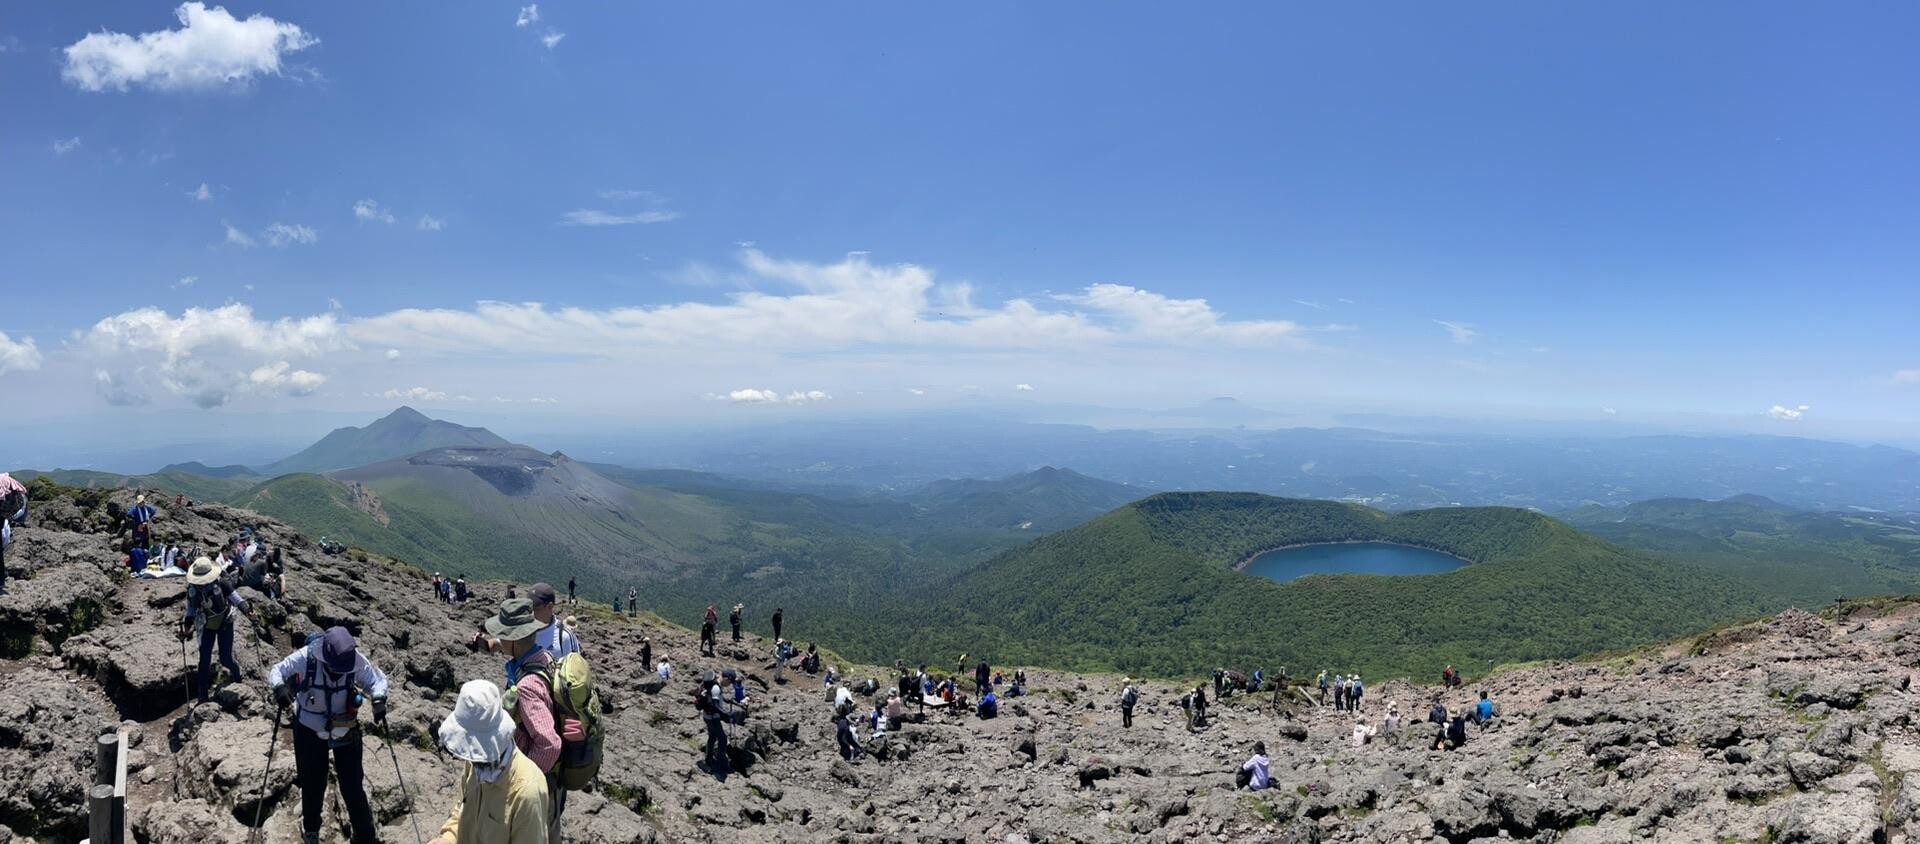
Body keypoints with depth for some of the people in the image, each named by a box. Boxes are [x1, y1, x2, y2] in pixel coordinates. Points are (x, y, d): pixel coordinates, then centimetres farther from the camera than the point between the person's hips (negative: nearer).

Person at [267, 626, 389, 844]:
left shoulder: (356, 660, -22)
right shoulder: (306, 658, -25)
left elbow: (377, 679, -12)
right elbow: (277, 672, -13)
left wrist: (379, 699, -33)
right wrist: (279, 687, -35)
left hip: (345, 730, 0)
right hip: (309, 731, 0)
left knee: (353, 787, 3)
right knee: (313, 785, 16)